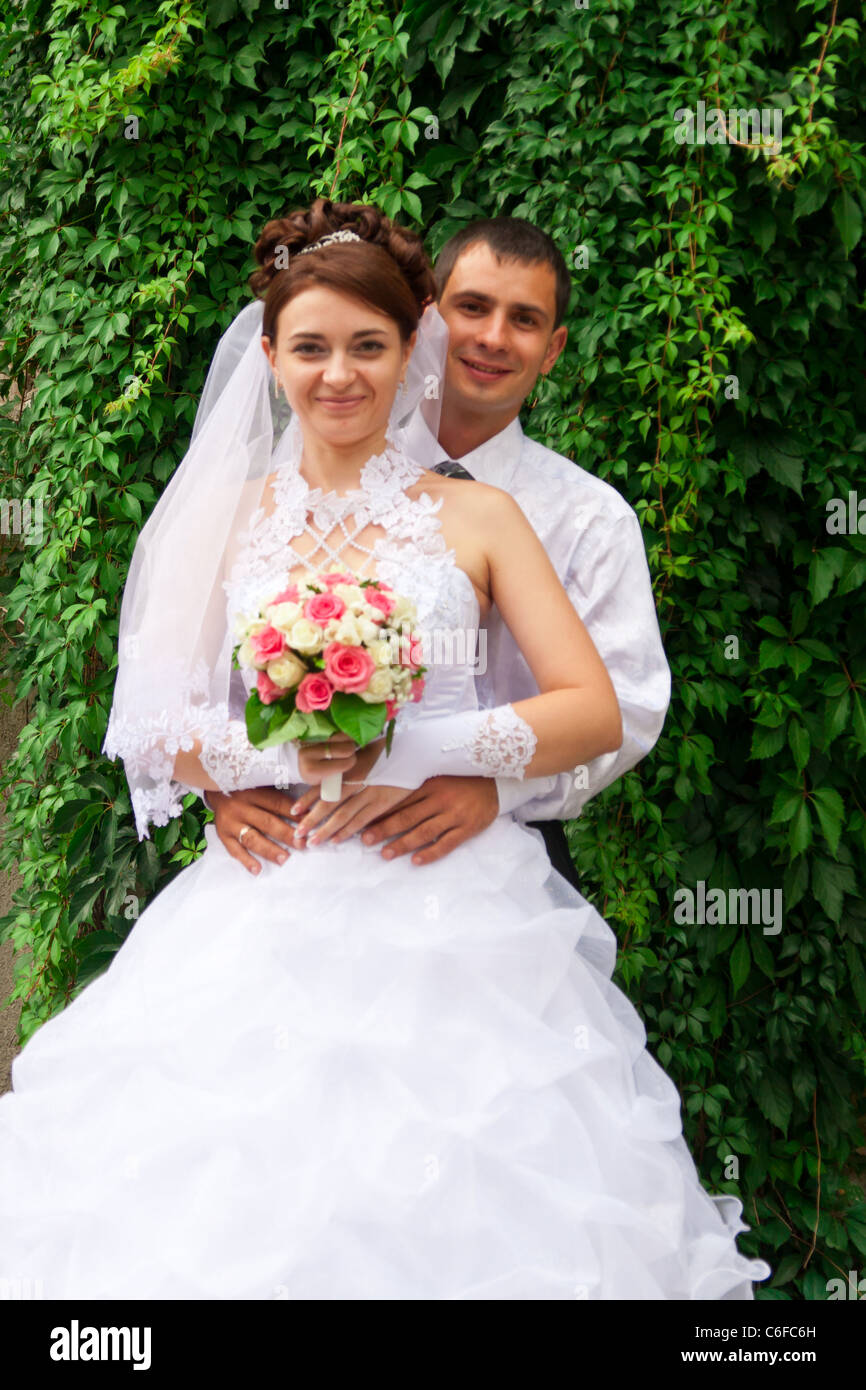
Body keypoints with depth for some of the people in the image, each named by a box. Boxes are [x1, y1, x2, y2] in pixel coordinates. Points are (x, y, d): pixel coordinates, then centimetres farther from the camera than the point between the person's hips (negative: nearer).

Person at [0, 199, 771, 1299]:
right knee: (242, 1208, -2)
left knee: (448, 1217, -4)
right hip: (267, 912, 2)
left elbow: (596, 713, -3)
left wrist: (413, 746, -14)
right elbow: (160, 731, 6)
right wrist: (278, 757, -13)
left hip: (450, 910, -1)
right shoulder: (226, 517, 10)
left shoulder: (475, 517, 5)